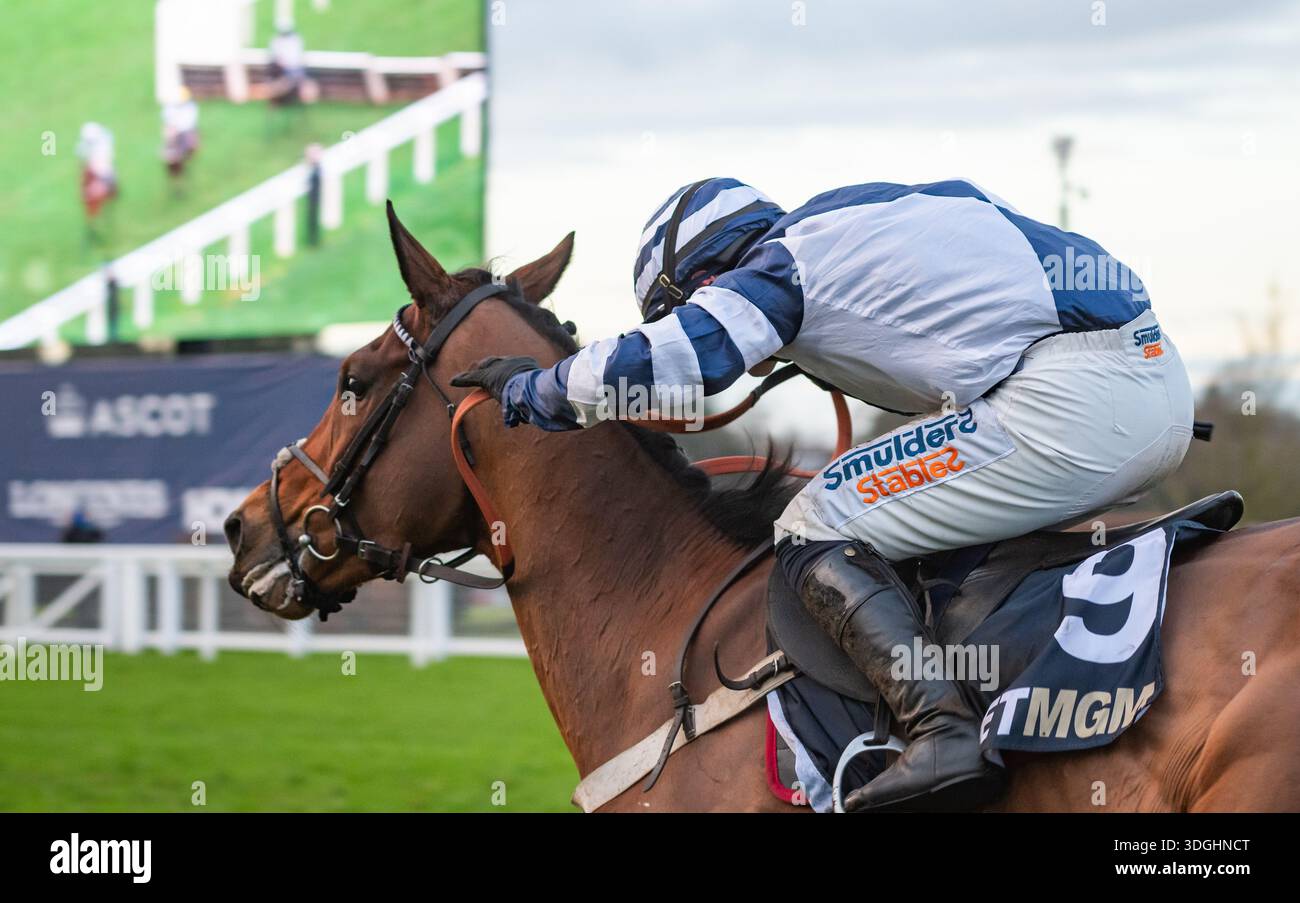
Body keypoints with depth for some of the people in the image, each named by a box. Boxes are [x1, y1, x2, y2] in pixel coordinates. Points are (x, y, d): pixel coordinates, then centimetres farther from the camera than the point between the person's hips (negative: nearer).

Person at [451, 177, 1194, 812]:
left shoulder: (777, 264, 1)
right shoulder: (855, 227, 26)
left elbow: (653, 367, -8)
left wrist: (524, 390, 9)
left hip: (1072, 402, -9)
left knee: (818, 530, -4)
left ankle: (943, 728, -20)